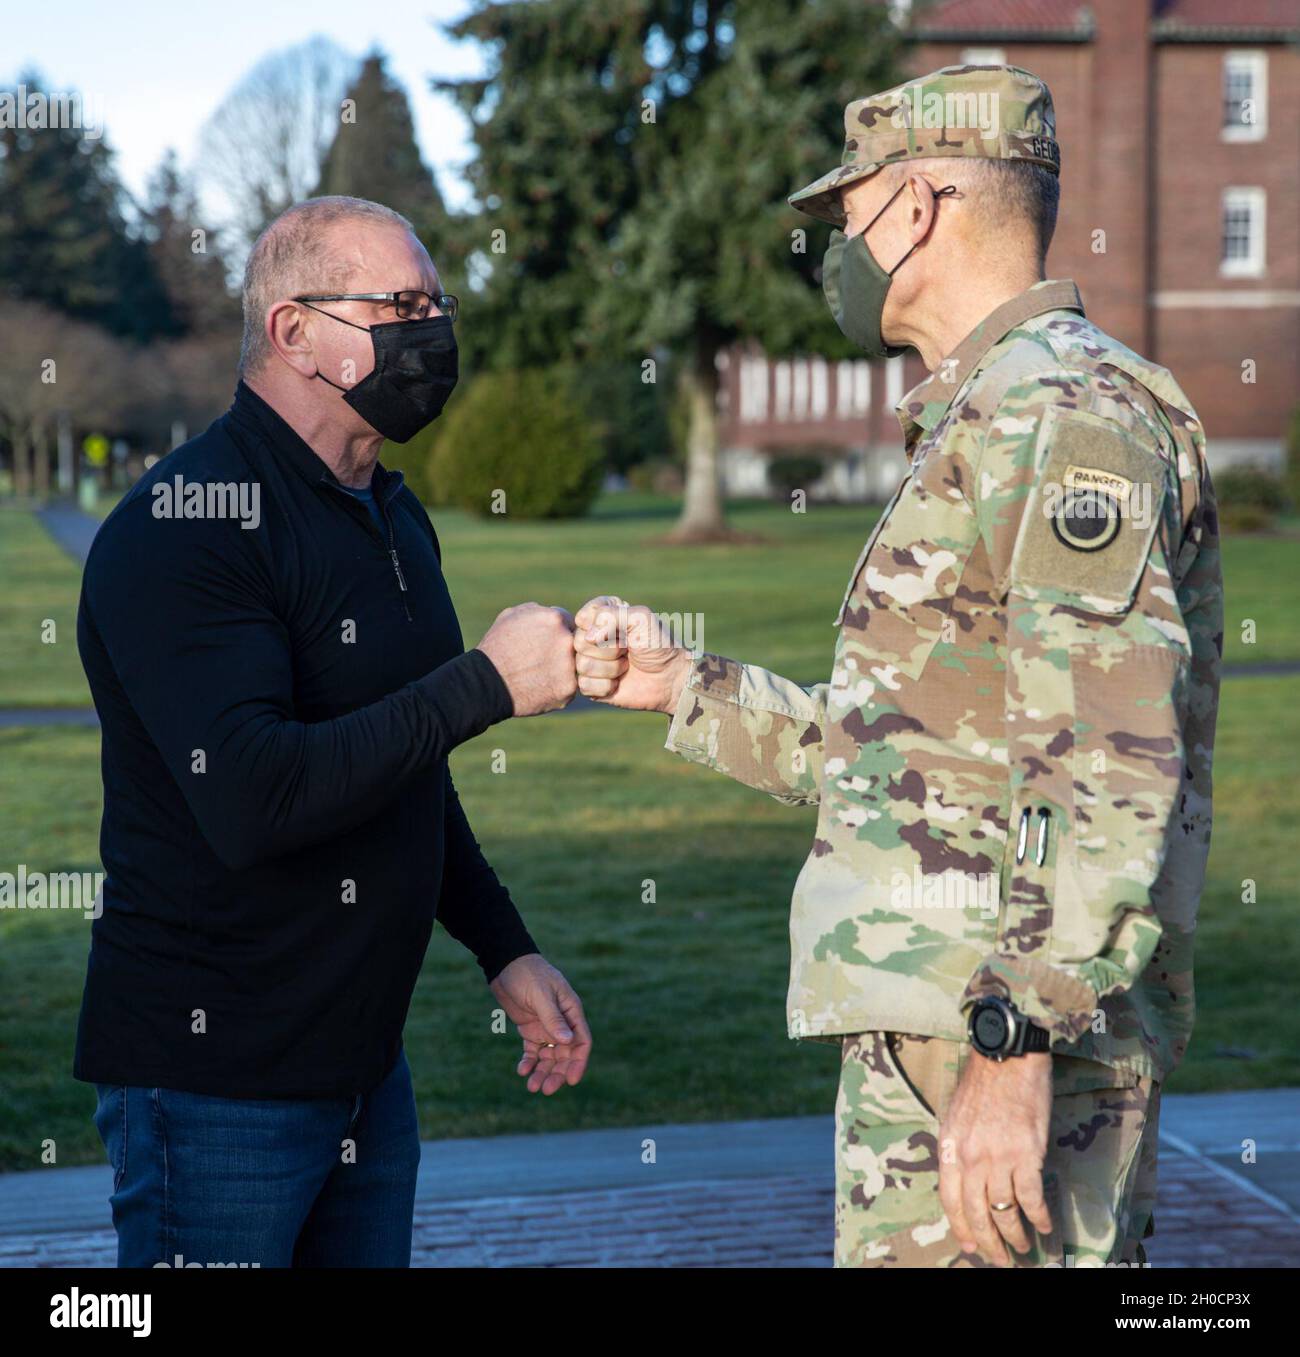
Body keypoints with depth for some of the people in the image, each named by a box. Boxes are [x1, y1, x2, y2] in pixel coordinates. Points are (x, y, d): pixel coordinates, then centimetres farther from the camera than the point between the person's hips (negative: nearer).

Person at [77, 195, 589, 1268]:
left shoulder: (396, 518, 13)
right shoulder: (183, 528, -17)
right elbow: (254, 800, -29)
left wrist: (503, 948, 16)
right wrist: (486, 683, -25)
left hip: (366, 1061, 9)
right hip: (216, 1081, -8)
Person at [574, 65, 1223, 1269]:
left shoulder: (1067, 413, -11)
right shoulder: (988, 423, 22)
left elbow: (1109, 763, -22)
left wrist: (1017, 1044, -27)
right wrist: (685, 685, 25)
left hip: (1002, 1040, -10)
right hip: (935, 1031, 10)